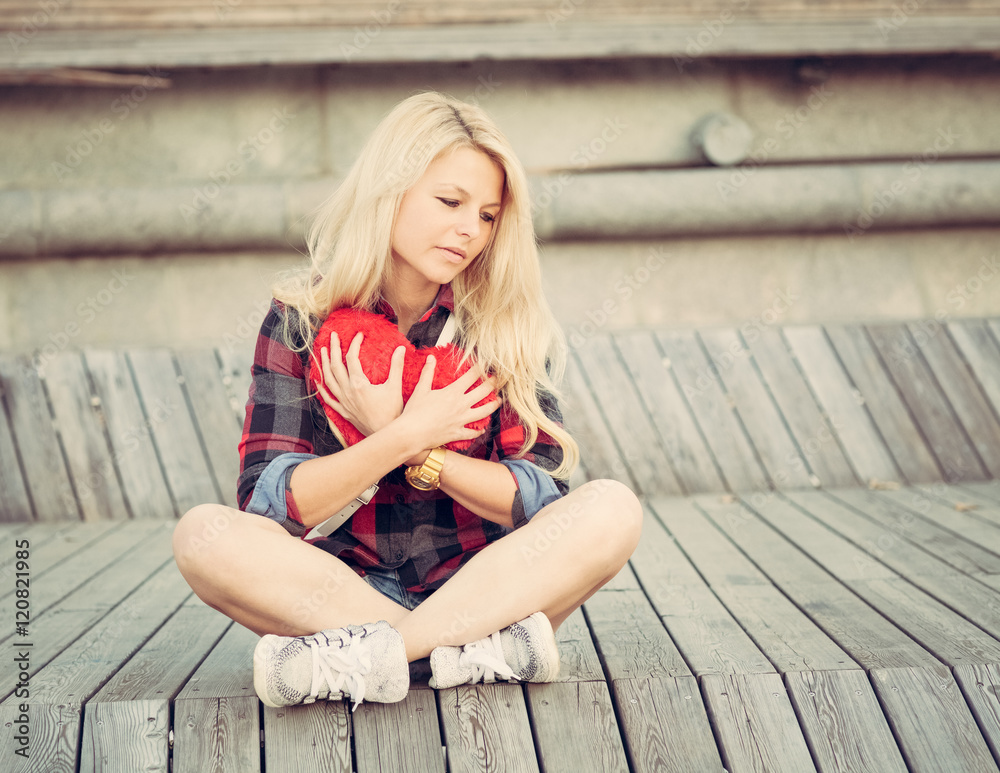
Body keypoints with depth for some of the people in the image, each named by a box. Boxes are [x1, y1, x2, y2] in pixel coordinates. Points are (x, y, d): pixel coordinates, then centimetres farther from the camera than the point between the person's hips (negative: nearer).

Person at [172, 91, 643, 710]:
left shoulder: (511, 324, 0)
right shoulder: (303, 318, -3)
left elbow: (541, 500, -8)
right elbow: (270, 503, -12)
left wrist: (406, 445, -18)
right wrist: (406, 436, -22)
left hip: (482, 589, 1)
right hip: (339, 589, 0)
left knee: (613, 511, -25)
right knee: (205, 536, -26)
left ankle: (364, 656, -27)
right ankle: (475, 654, -28)